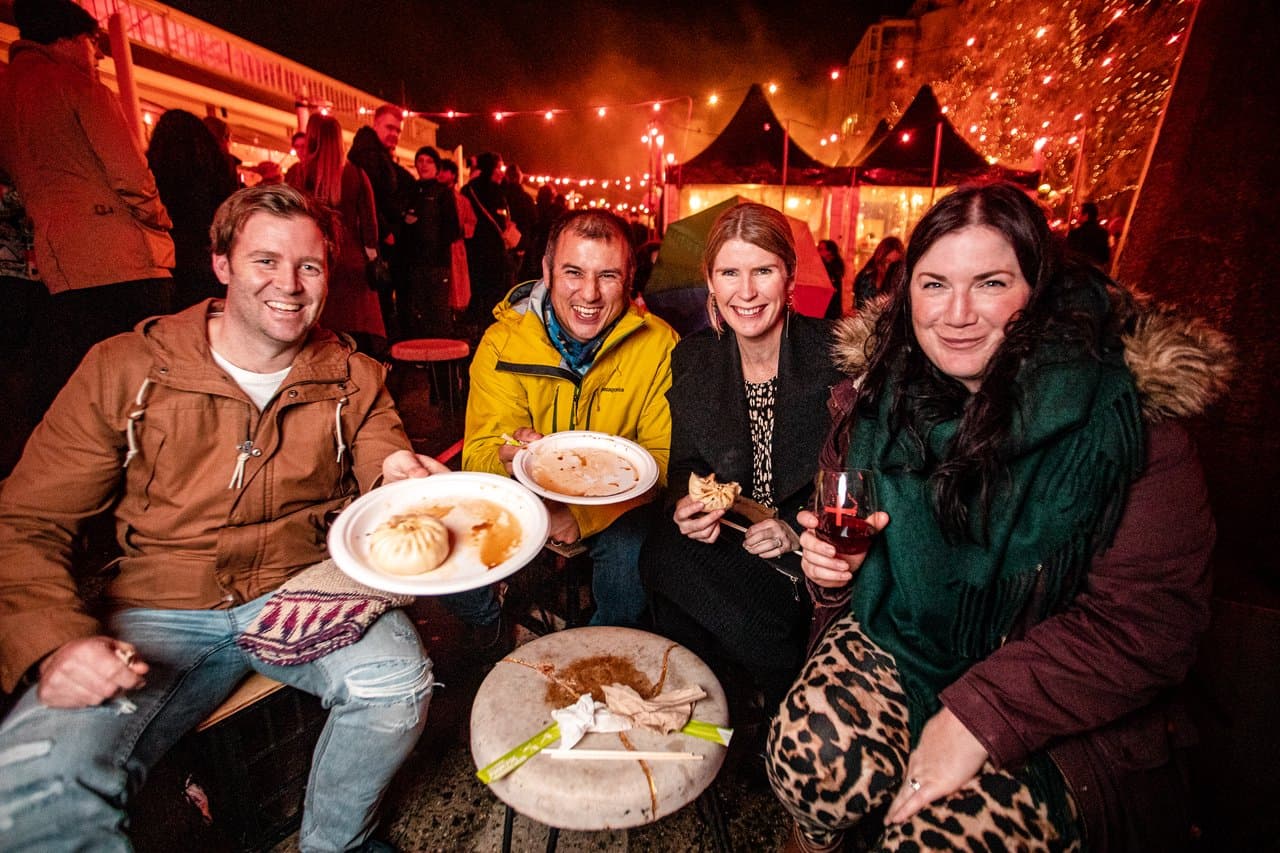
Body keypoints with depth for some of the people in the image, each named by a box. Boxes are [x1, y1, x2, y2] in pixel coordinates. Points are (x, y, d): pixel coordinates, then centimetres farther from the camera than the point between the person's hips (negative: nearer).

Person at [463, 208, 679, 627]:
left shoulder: (658, 345, -12)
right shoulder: (502, 343, -10)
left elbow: (663, 458, -12)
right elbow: (477, 454, -12)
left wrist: (585, 514, -25)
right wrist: (509, 456, -37)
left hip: (615, 505, -1)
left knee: (633, 549, -30)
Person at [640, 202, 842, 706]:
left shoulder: (837, 356, -9)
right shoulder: (691, 358, 1)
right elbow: (685, 461, 8)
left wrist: (799, 530, -18)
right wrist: (686, 504, -14)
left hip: (813, 551, -3)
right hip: (725, 543, 4)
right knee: (664, 550, -24)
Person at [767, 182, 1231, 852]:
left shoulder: (1128, 414, -12)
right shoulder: (878, 394, -2)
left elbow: (1147, 619, -15)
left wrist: (978, 714, -21)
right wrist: (832, 566, -13)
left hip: (1056, 712, -2)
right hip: (897, 642, 3)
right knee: (813, 753, -23)